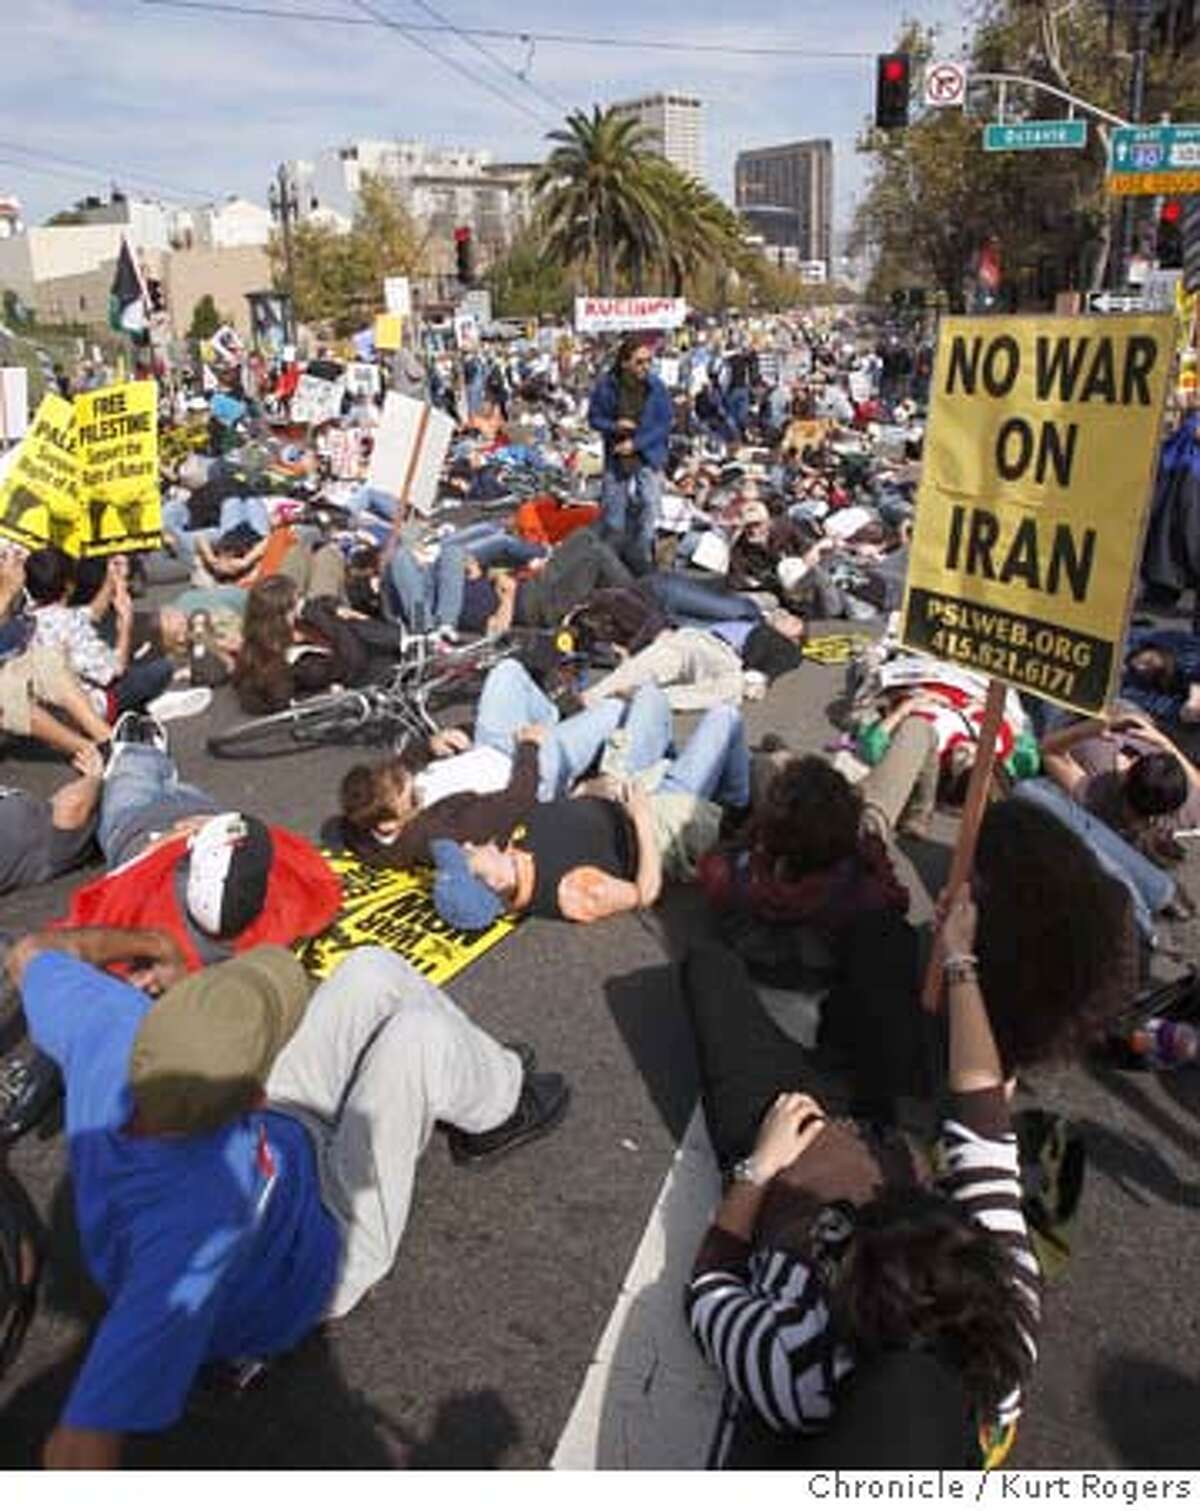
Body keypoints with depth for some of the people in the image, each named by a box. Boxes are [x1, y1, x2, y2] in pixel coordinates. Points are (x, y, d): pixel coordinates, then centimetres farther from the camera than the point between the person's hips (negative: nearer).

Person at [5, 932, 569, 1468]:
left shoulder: (110, 1028, -32)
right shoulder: (195, 1220, -47)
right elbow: (77, 1450, -47)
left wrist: (153, 944, 0)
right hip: (322, 1244, -5)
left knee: (375, 970, 1)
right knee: (424, 1034, -15)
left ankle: (495, 1071, 29)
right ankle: (500, 1108, 22)